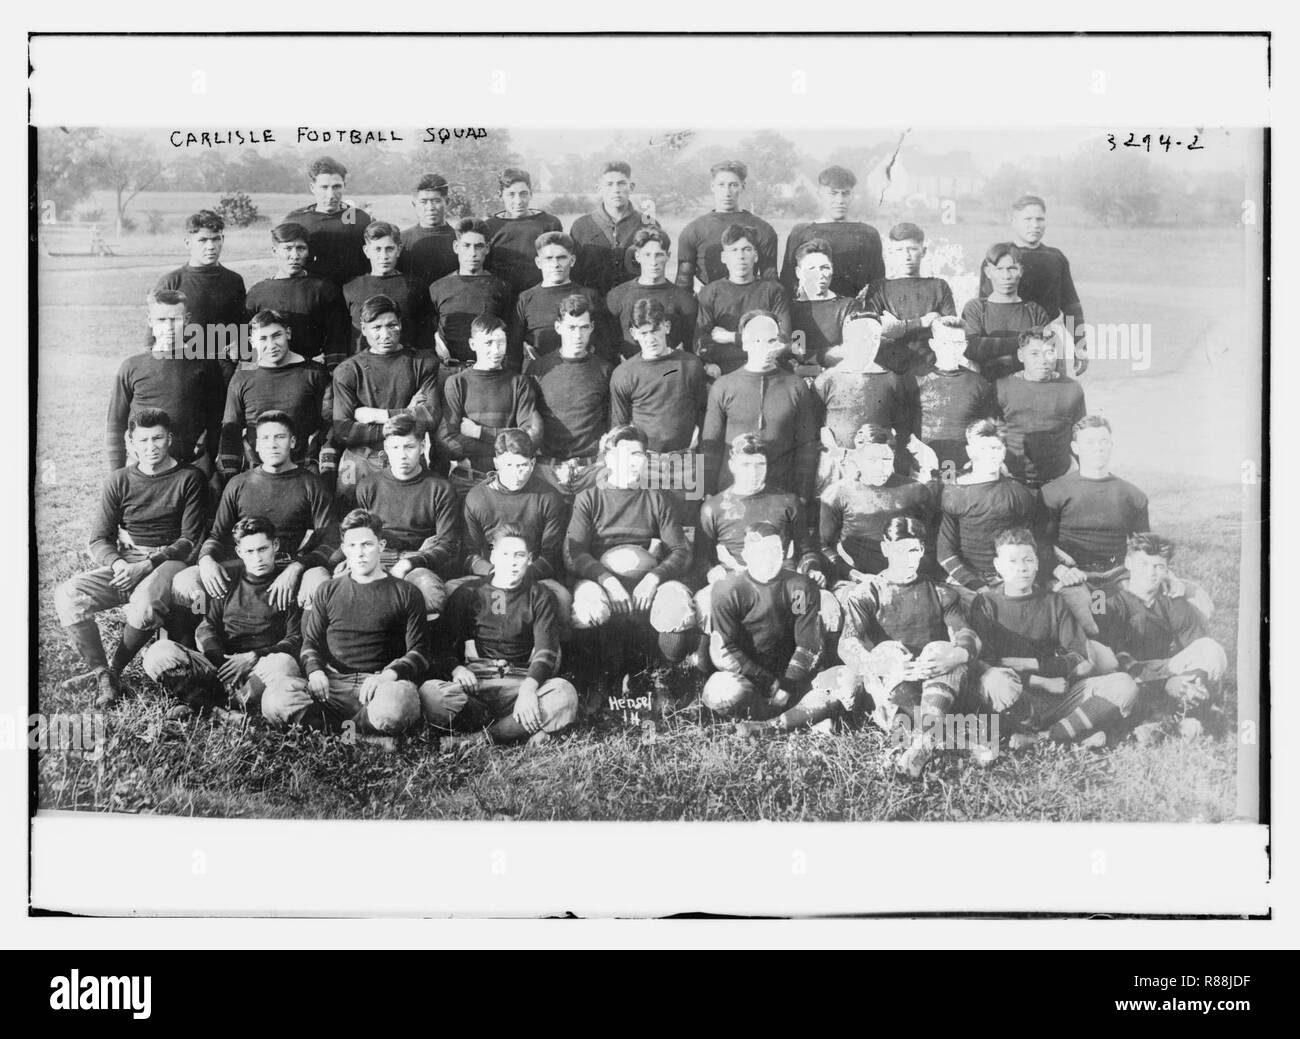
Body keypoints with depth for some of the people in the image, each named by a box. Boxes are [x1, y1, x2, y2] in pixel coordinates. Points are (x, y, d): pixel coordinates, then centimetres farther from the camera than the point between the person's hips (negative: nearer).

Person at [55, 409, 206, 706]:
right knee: (67, 595, -23)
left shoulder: (188, 478, 2)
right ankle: (102, 676, -19)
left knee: (145, 604, -37)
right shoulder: (119, 481, 11)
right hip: (123, 564, 4)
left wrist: (146, 565, -16)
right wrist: (117, 564, -15)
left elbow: (190, 540, -3)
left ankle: (114, 669, -12)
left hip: (169, 561, -4)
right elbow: (99, 540, 9)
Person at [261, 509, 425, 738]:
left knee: (398, 701, -41)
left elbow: (419, 652, 5)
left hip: (379, 685, -2)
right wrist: (315, 670, -6)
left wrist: (389, 674, -16)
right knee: (275, 695, -29)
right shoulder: (327, 592, 21)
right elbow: (311, 642, 19)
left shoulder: (405, 594, 12)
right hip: (332, 685, 2)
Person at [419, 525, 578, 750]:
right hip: (475, 683, 0)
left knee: (565, 693, -33)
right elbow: (443, 646, 10)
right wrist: (456, 669, -15)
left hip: (523, 681, 0)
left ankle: (479, 739, -28)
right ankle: (524, 730, -27)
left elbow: (546, 652, -1)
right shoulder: (468, 593, 14)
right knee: (430, 693, -32)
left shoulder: (540, 598, 13)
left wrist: (528, 688, -22)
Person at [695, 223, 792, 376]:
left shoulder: (773, 290, 12)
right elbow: (701, 341, 2)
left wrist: (732, 337, 1)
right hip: (724, 375, 1)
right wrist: (711, 366, -20)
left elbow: (783, 339, 1)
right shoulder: (709, 293, 12)